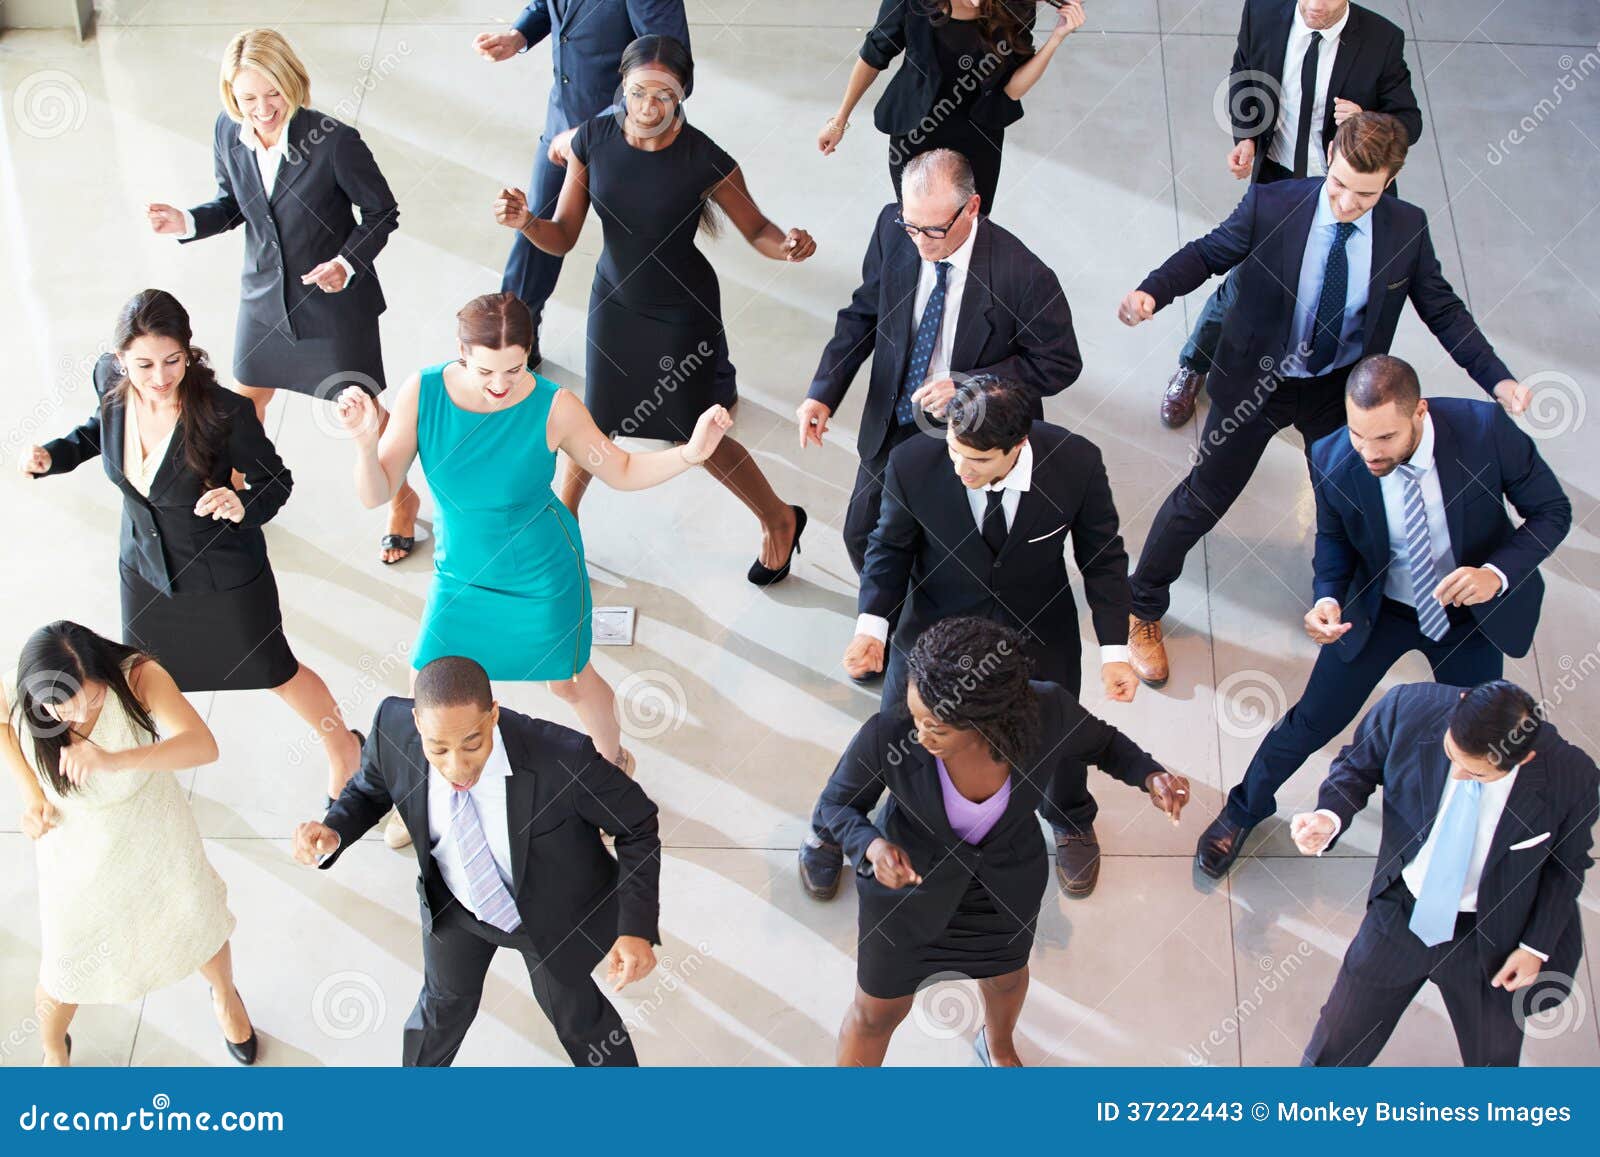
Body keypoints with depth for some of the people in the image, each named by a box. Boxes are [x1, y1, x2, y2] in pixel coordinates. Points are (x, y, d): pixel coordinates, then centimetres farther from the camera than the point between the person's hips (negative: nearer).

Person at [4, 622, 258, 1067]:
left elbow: (203, 745, -49)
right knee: (63, 978, 14)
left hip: (157, 838, 0)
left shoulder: (140, 677, -34)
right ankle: (54, 1052, 52)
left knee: (200, 932, 23)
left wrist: (115, 760, -64)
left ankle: (225, 997, 61)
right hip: (79, 858, 0)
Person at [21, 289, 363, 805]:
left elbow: (275, 480, -17)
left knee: (274, 671, 17)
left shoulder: (224, 411, -32)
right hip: (144, 569, 4)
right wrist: (53, 456, -9)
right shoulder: (110, 382, -18)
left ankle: (342, 747, 46)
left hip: (225, 574, -4)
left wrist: (243, 507, -38)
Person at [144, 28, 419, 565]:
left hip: (335, 300, -4)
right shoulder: (228, 132, -12)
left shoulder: (334, 140, -26)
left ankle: (402, 500, 36)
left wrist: (348, 263, -27)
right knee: (245, 402, 20)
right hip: (264, 294, 5)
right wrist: (187, 223, -13)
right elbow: (232, 204, 5)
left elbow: (382, 213, -13)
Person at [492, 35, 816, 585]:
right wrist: (525, 221, -32)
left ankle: (780, 520, 35)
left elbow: (756, 230, -10)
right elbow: (562, 236, -11)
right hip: (615, 298, 3)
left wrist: (786, 244, -33)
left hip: (682, 312, -3)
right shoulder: (594, 139, -17)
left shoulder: (706, 160, -25)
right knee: (595, 424, 14)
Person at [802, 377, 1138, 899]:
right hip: (936, 626, -1)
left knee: (1056, 738, 24)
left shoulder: (1077, 463, -30)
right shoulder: (912, 465, -31)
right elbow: (892, 546, -10)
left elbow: (1102, 554, -12)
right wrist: (872, 624, -22)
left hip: (1038, 633, 1)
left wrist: (1113, 650, -15)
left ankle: (1072, 822, 60)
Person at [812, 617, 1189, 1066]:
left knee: (1005, 974, 33)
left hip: (1009, 879, 2)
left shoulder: (1046, 710, -33)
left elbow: (1102, 742, -8)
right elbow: (835, 805, -18)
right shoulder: (888, 735, -38)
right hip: (909, 878, -2)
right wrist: (872, 846, -38)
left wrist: (1150, 776, -27)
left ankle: (998, 1046, 68)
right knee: (878, 1012, 20)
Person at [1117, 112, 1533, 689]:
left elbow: (1443, 309, -4)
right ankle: (1143, 609, 30)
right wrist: (1152, 291, -27)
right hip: (1256, 381, -2)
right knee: (1203, 497, 9)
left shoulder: (1407, 229, -15)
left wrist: (1498, 380, -13)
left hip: (1341, 388, 2)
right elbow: (1208, 253, -8)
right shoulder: (1270, 207, -22)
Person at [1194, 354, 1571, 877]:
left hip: (1474, 607, 1)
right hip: (1379, 608, 0)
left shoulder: (1487, 429, -32)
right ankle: (1243, 811, 38)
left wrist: (1498, 573, -34)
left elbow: (1552, 512, -17)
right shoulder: (1332, 460, -28)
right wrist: (1328, 598, -25)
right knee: (1315, 720, 10)